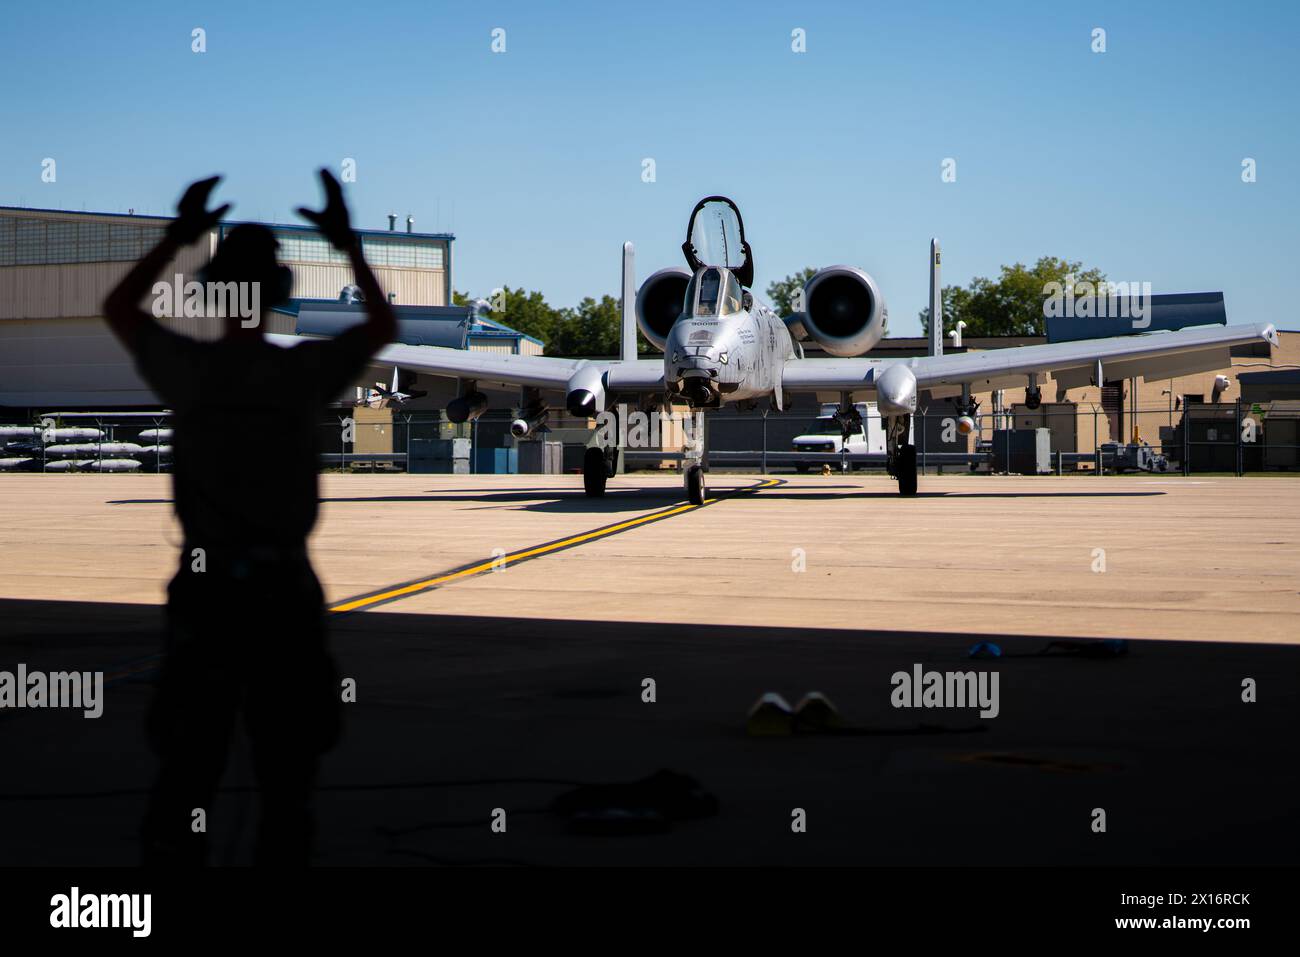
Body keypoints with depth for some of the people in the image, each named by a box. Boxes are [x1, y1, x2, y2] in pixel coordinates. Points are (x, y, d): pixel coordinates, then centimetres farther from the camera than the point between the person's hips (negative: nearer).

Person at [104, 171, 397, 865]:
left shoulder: (189, 370, -3)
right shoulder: (304, 373, -5)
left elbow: (117, 307, 18)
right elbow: (384, 325, 15)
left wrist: (176, 237, 20)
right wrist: (349, 244, 19)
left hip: (205, 596, 1)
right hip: (284, 596, 0)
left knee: (185, 779, 5)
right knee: (286, 782, 8)